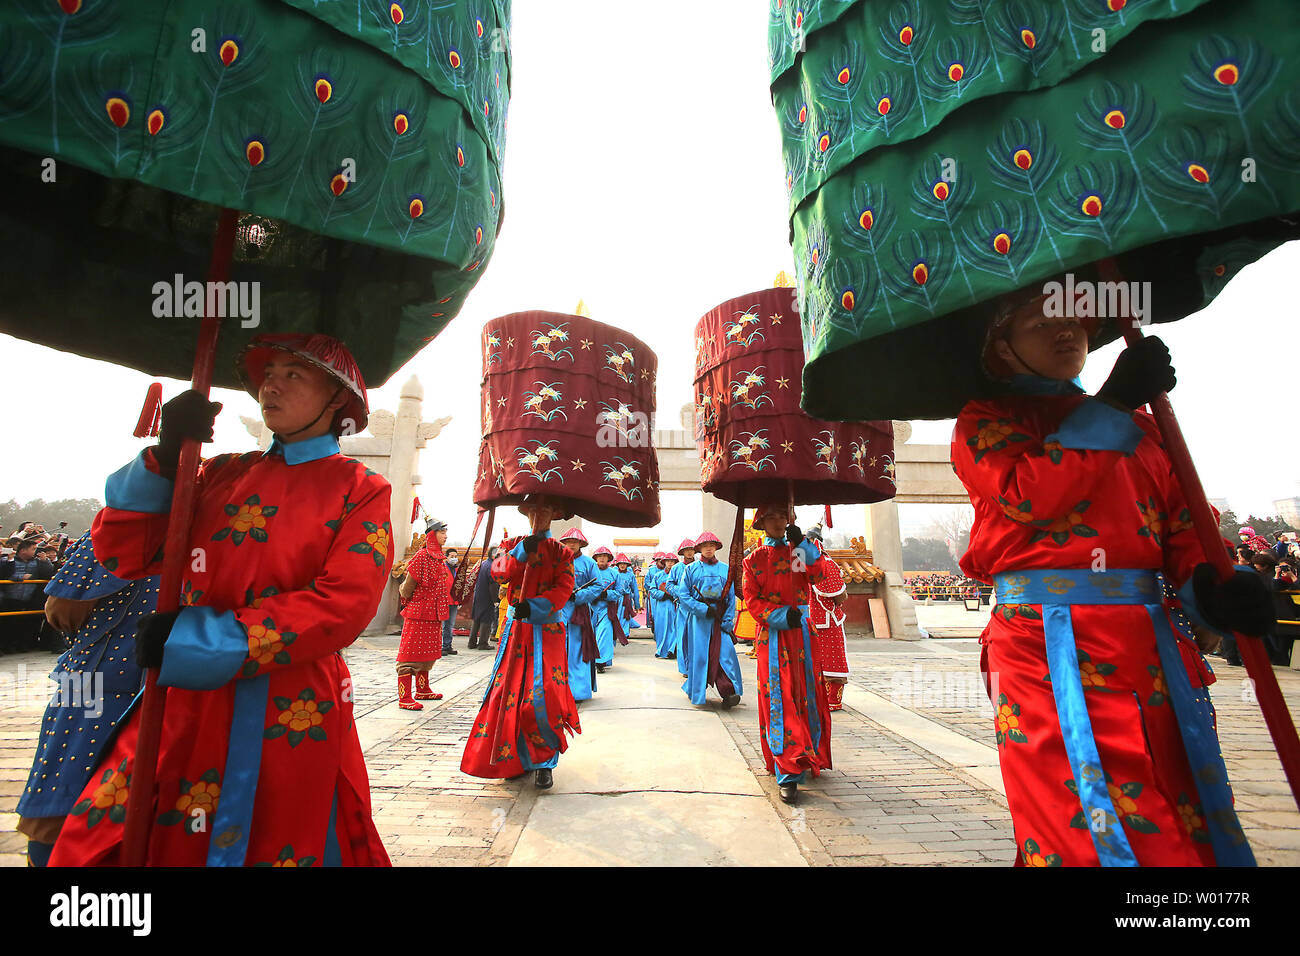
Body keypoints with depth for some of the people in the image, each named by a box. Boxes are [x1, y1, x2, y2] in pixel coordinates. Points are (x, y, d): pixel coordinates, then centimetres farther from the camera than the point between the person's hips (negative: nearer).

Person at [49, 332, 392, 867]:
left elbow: (345, 604, -16)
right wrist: (165, 455, -6)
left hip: (293, 721, -3)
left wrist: (200, 639, -18)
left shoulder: (361, 490, -5)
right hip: (187, 706, 4)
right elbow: (123, 554, 6)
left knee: (280, 849, 12)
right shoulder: (223, 474, 8)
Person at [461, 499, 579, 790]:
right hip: (516, 627, 3)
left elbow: (564, 589, -7)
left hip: (546, 628, -2)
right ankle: (517, 759, 18)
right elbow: (499, 573, -4)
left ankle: (544, 762, 5)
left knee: (543, 695, -11)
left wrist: (534, 606, -19)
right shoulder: (515, 545, 11)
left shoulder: (560, 552, 5)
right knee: (509, 692, 2)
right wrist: (521, 552, -18)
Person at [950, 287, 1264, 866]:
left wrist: (1206, 584, -7)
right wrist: (1114, 406, -9)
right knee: (1092, 836, -6)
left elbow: (1182, 524, 14)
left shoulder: (1138, 425, 21)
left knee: (1190, 834, 12)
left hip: (1152, 644, 6)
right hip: (1047, 646, -5)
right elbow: (1028, 494, -14)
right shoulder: (985, 421, 6)